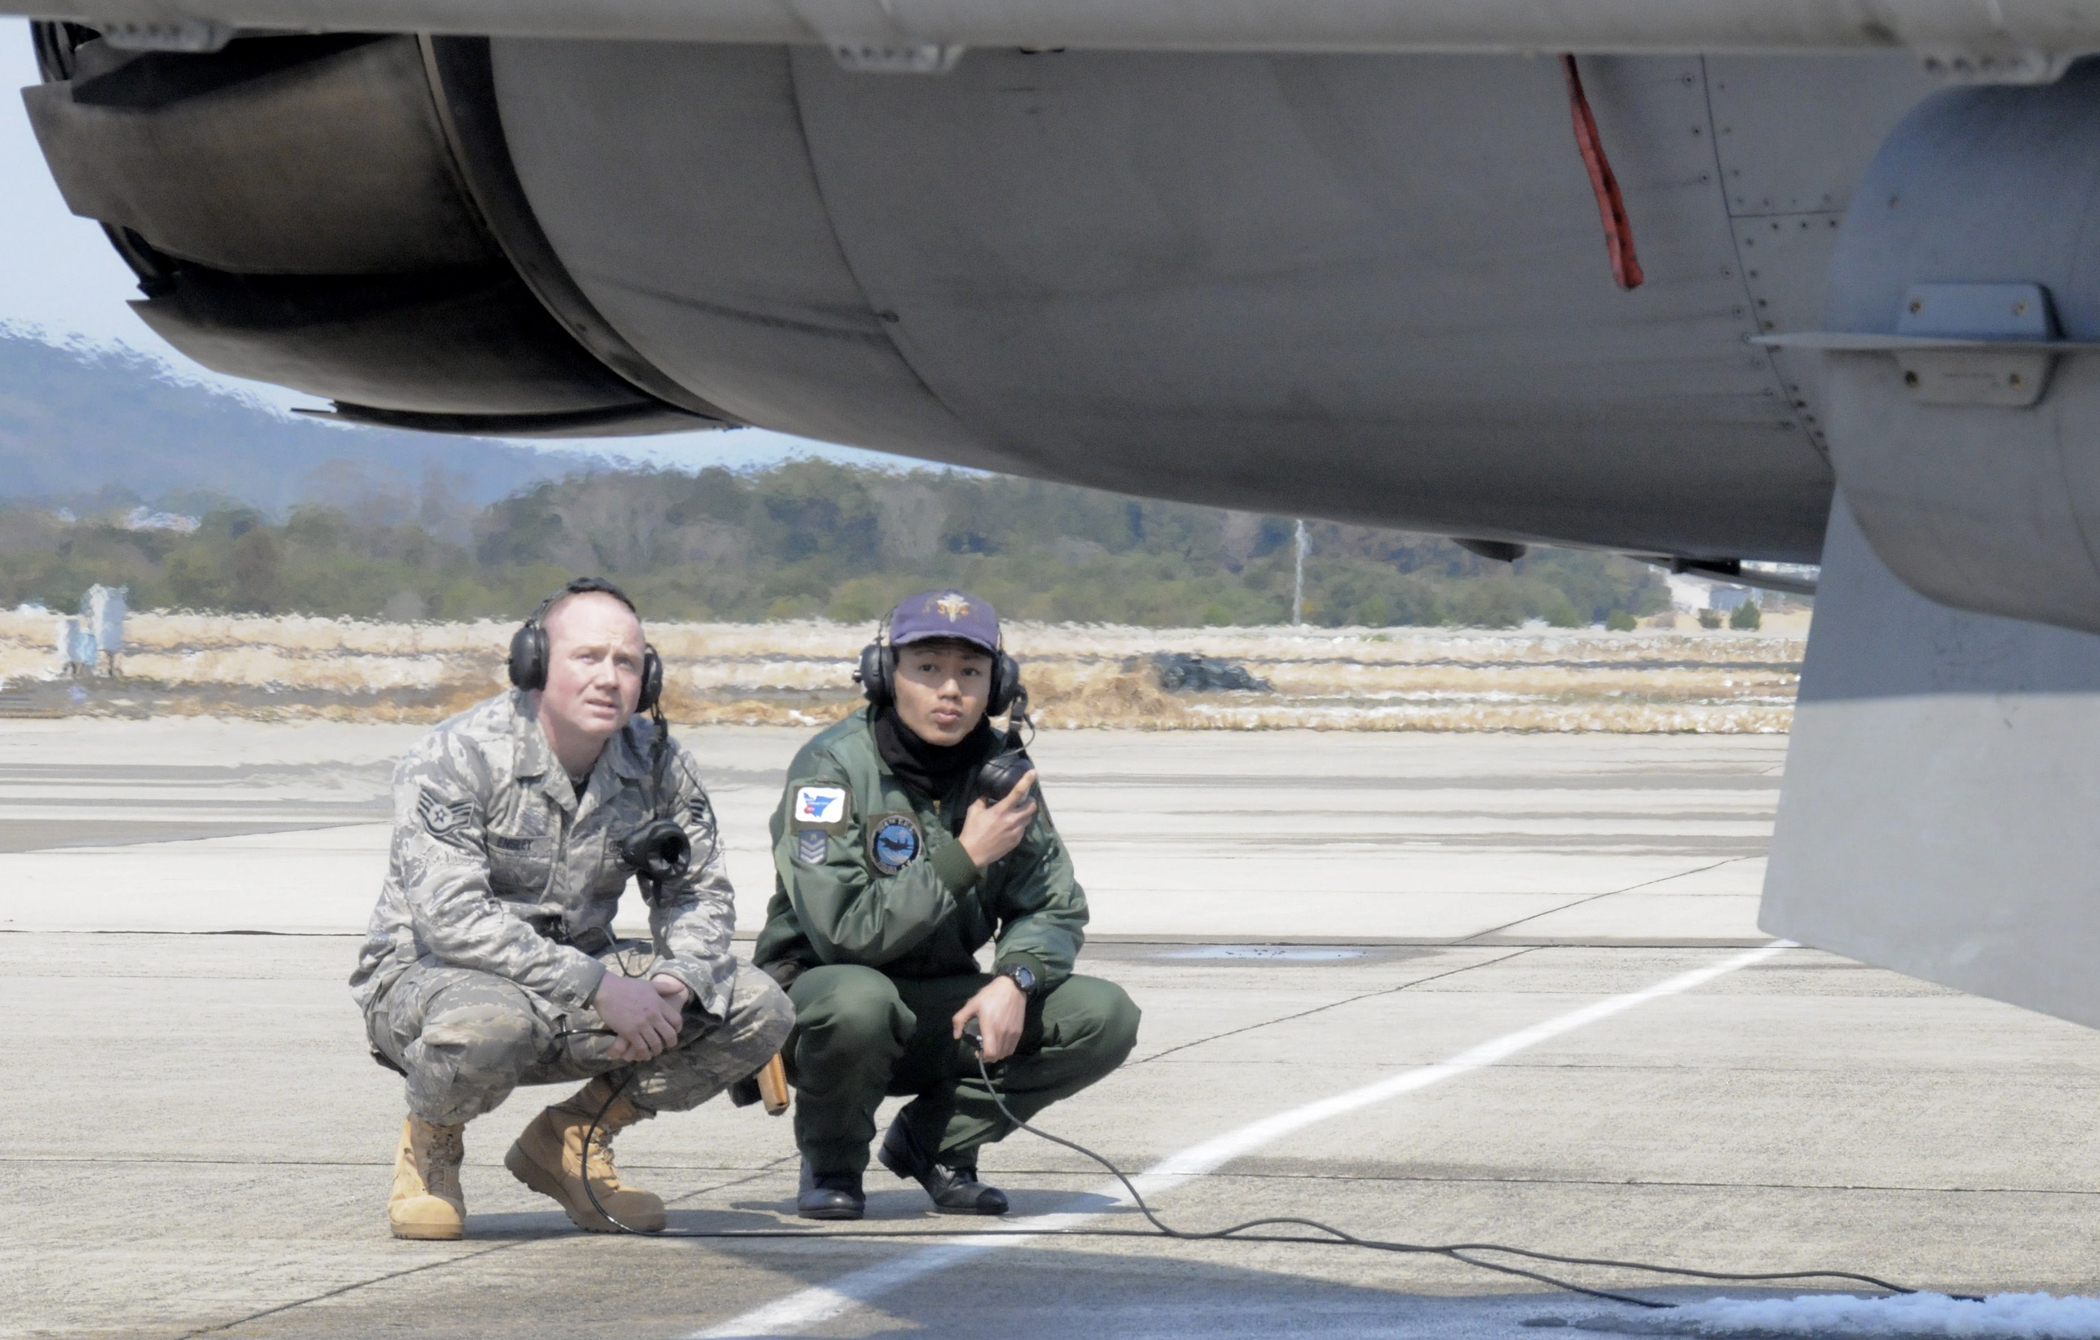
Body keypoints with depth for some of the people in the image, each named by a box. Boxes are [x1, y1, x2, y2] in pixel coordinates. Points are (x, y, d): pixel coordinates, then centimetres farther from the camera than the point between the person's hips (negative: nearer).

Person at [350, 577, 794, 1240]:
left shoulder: (656, 763, -1)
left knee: (759, 1011, -10)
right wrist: (598, 988, -32)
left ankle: (572, 1139, 7)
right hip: (427, 976, -6)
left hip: (580, 977, 6)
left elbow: (700, 892, 10)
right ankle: (429, 1143, -5)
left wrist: (676, 980, -15)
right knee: (488, 1023, -42)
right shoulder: (456, 757, -19)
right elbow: (452, 918, -27)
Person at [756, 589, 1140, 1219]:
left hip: (939, 1018, 5)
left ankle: (933, 1140, 4)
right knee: (858, 1001, -40)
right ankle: (831, 1162, -8)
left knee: (1105, 1018, -13)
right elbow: (841, 932, -27)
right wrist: (965, 859, -26)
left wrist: (1014, 979, -19)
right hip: (814, 995, -5)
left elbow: (1054, 906, 3)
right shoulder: (833, 767, -18)